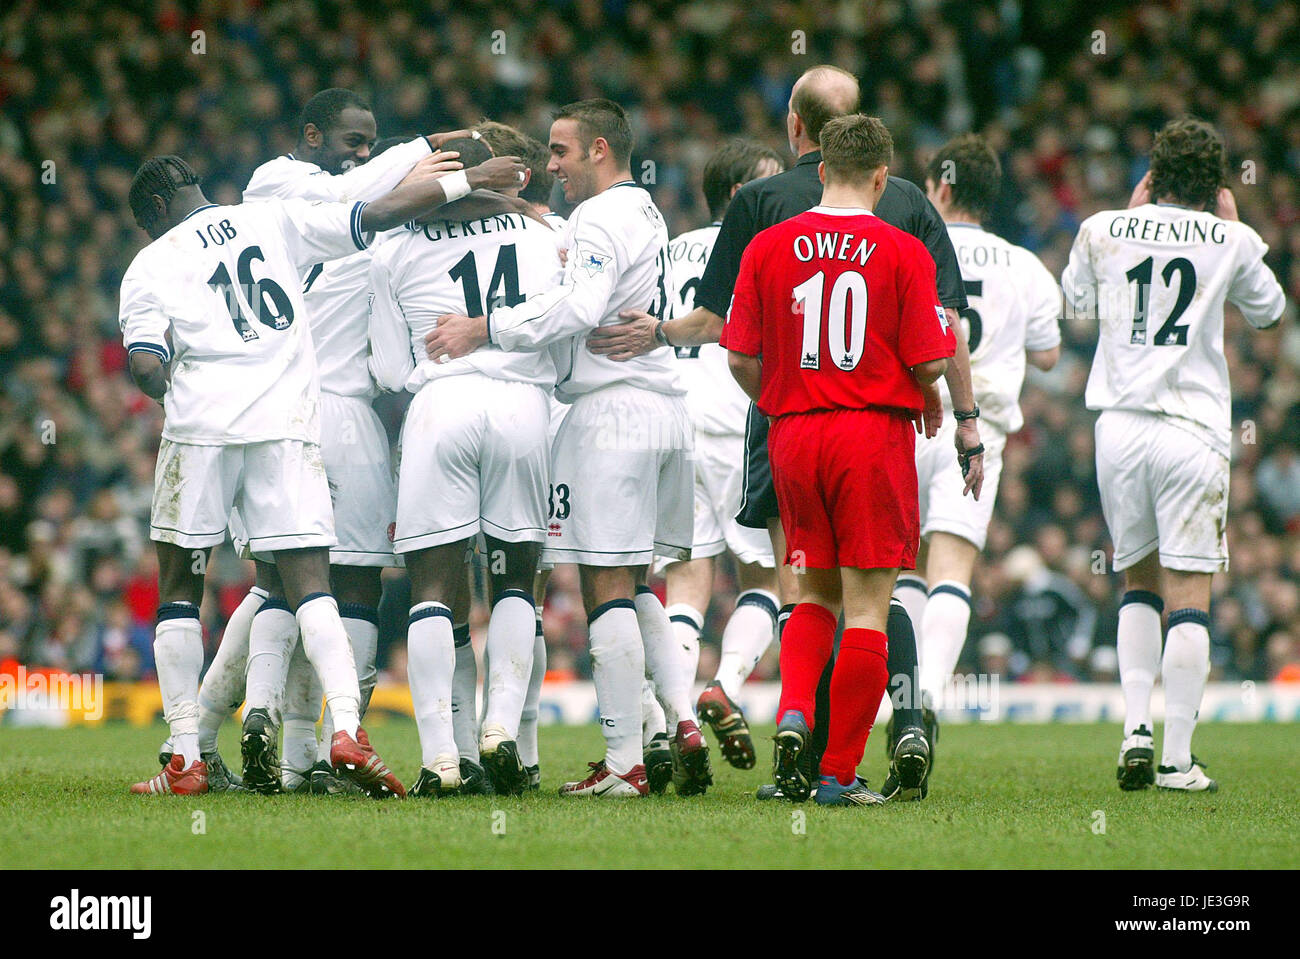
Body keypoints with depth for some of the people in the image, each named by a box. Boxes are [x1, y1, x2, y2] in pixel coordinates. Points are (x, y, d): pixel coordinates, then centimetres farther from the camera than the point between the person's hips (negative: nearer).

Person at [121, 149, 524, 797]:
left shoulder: (150, 265, 9)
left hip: (200, 425, -1)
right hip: (287, 425, 1)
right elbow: (376, 216, 9)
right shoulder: (273, 220, 15)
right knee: (310, 585, 0)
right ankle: (346, 726, -22)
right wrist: (466, 181, 17)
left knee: (178, 589, 11)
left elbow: (144, 365, -4)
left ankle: (186, 759, 6)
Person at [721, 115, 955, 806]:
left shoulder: (767, 247, 3)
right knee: (867, 607, 1)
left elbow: (741, 359, 3)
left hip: (792, 438, 3)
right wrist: (949, 334, 15)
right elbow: (928, 363, -8)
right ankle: (841, 774, 0)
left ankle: (792, 713, -7)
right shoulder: (902, 252, -6)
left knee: (816, 593, 18)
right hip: (875, 435, -3)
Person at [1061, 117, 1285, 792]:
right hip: (1194, 430, -2)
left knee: (1140, 584, 18)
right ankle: (1177, 759, -3)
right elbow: (1267, 311, 19)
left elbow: (1076, 301, 24)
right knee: (1189, 593, 0)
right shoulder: (1231, 244, -1)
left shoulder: (1103, 231, 2)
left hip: (1120, 426, 2)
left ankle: (1136, 727, 3)